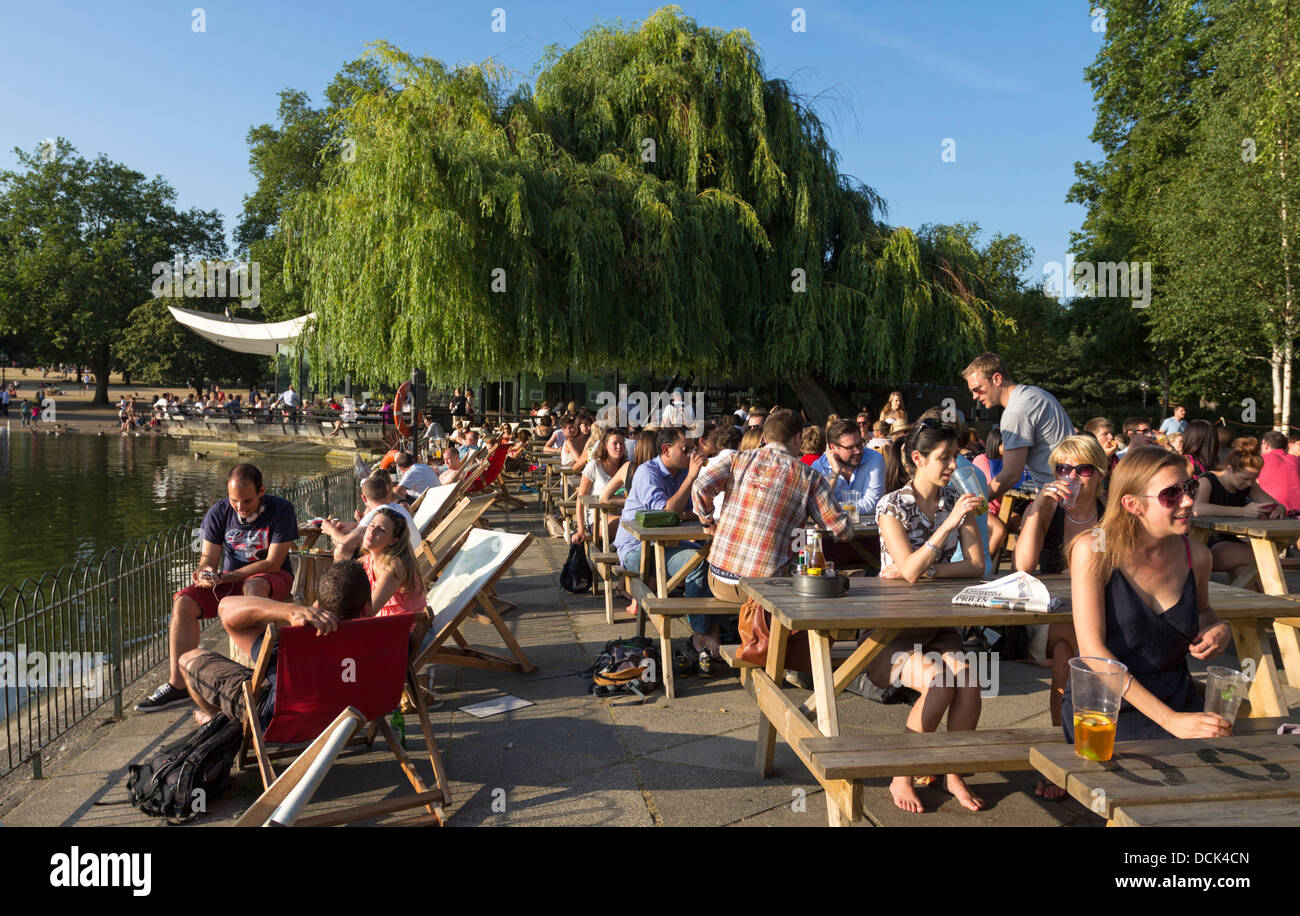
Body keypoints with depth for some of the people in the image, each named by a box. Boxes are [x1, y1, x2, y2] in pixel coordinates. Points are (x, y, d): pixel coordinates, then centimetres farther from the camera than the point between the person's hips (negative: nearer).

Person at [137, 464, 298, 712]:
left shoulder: (280, 510, -14)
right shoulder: (218, 513, -3)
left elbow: (273, 563, -18)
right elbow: (208, 559, -1)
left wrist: (224, 578, -24)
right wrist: (204, 573, -27)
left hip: (273, 578, -4)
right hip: (229, 580, 5)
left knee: (254, 585, -39)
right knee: (183, 603, -19)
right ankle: (178, 685, -15)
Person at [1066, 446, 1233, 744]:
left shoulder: (1196, 556, 2)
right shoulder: (1094, 550, -13)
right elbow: (1093, 651, -19)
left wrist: (1219, 630, 1)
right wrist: (1169, 719, -24)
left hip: (1178, 701, 5)